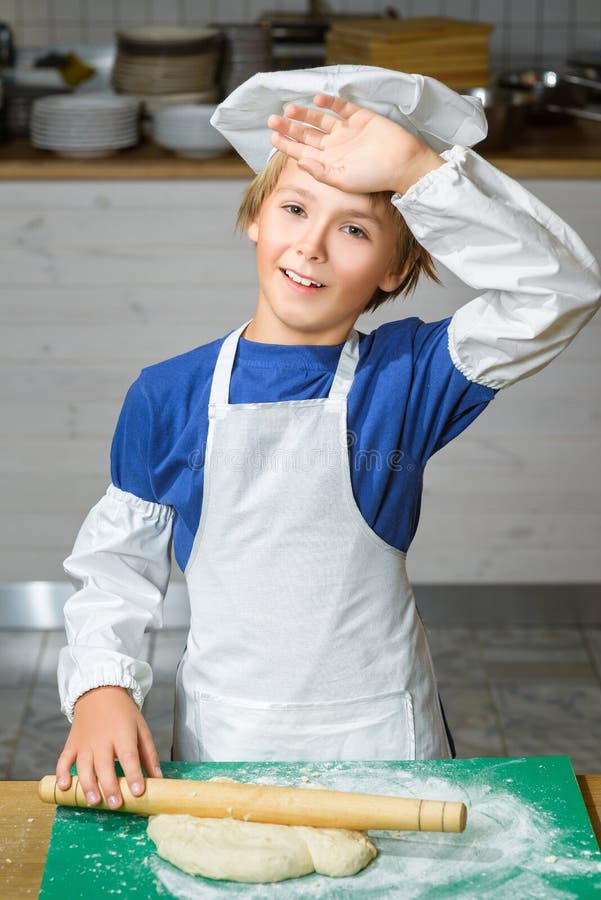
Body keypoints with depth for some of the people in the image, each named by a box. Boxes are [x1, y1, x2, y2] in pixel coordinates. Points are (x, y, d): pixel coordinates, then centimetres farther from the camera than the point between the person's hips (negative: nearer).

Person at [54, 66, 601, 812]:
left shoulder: (406, 375, -7)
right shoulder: (166, 395, -3)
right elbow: (115, 567, 6)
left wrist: (416, 169, -27)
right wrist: (101, 685, -11)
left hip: (381, 745, -1)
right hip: (220, 745, 1)